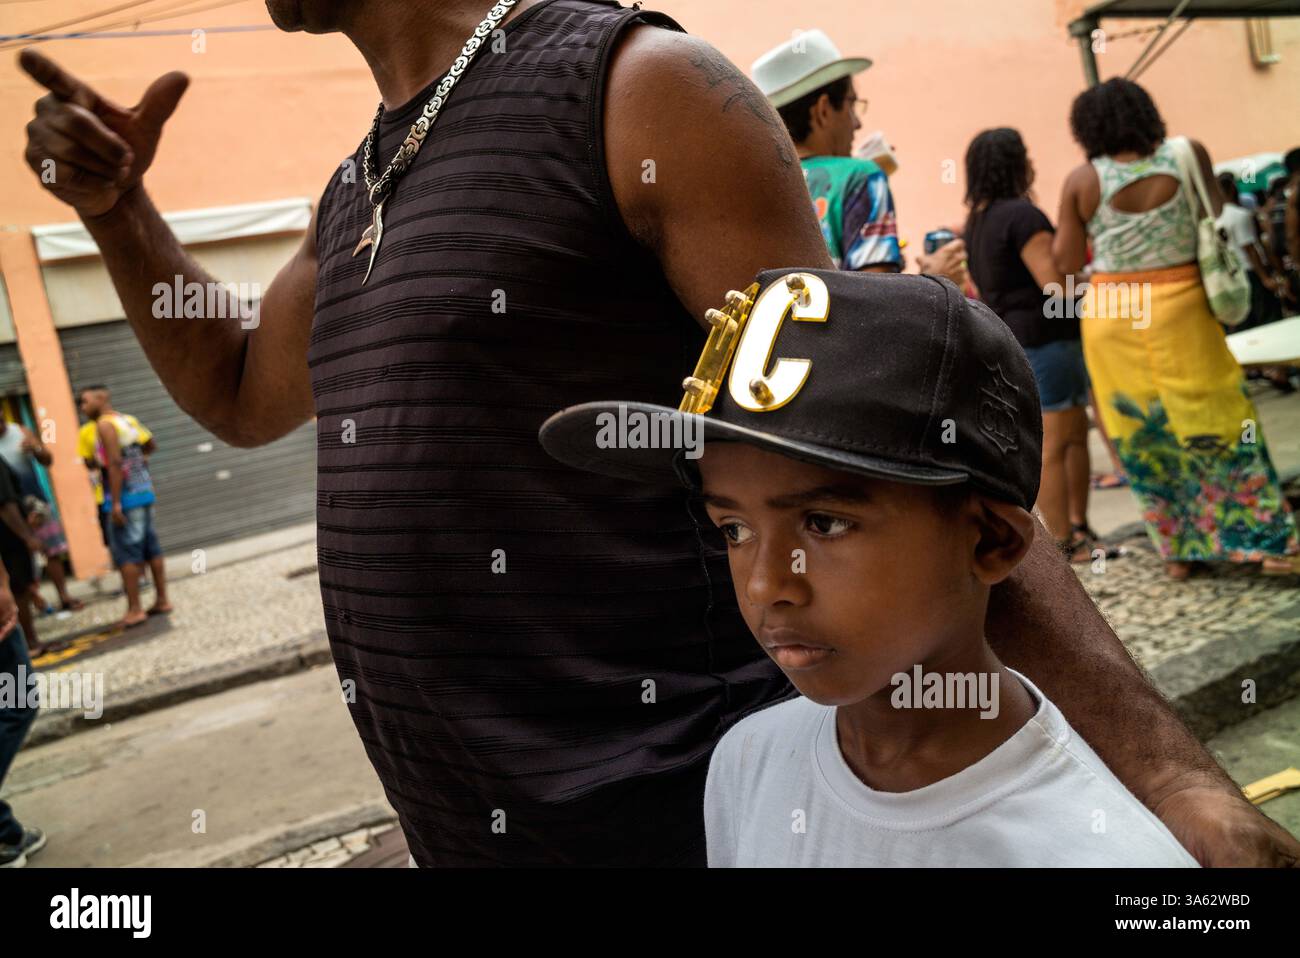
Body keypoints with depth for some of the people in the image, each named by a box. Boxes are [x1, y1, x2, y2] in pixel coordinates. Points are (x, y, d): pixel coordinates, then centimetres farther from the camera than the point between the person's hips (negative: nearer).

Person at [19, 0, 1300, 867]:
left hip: (672, 811, -7)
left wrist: (1165, 773, -18)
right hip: (457, 823, 8)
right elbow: (240, 394, 29)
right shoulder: (358, 189, 13)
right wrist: (115, 212, 14)